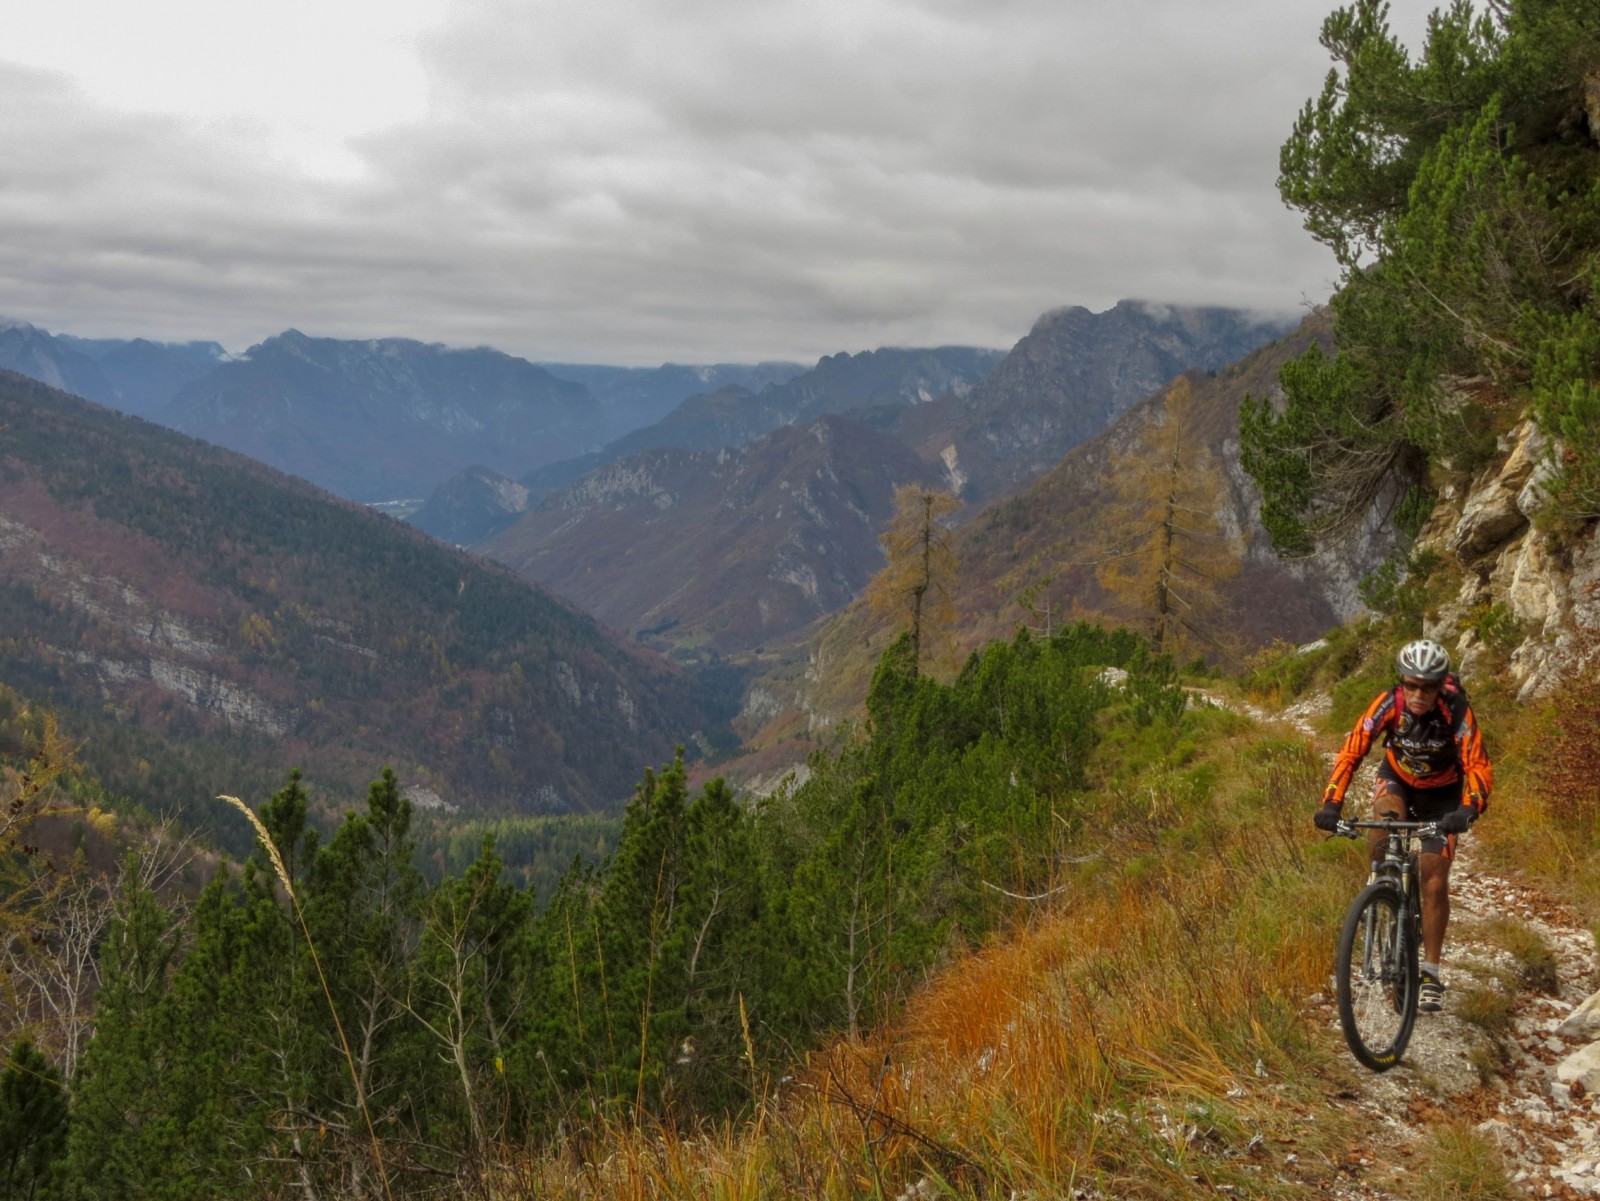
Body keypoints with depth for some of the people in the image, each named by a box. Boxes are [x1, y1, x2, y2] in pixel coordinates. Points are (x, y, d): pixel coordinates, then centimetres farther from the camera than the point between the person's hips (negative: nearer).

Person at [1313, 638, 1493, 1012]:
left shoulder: (1456, 712, -31)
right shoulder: (1388, 704, -28)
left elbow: (1479, 768, -34)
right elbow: (1350, 753, -29)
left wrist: (1468, 811, -52)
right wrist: (1331, 804, -41)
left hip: (1442, 795, -1)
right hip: (1397, 780, 1)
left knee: (1435, 882, -8)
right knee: (1386, 817, -35)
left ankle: (1431, 973, 4)